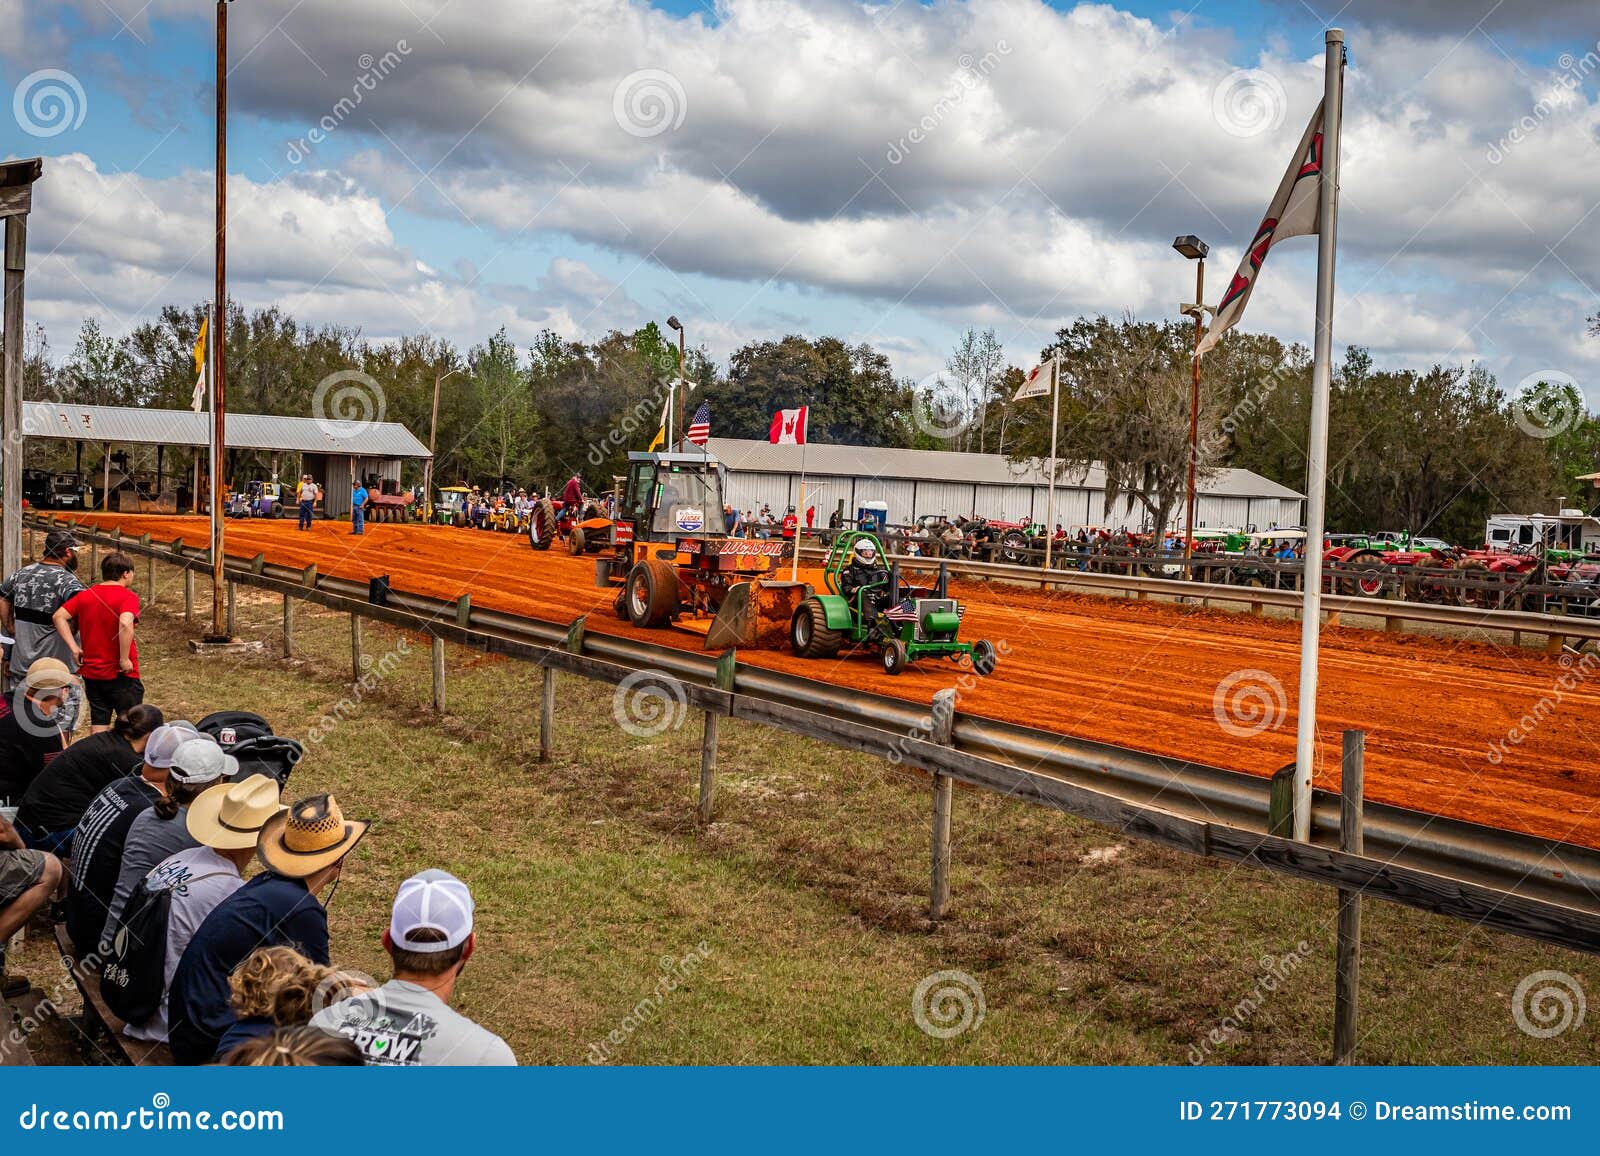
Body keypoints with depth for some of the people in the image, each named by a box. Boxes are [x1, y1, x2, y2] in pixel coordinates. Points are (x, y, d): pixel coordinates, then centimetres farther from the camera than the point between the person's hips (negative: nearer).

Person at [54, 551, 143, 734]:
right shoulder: (127, 597, -13)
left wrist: (74, 647, -1)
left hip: (91, 672, 6)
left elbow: (59, 617, 1)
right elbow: (125, 624, -30)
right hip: (121, 675, -5)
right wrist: (124, 659, -22)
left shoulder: (84, 595, 6)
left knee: (98, 726, 13)